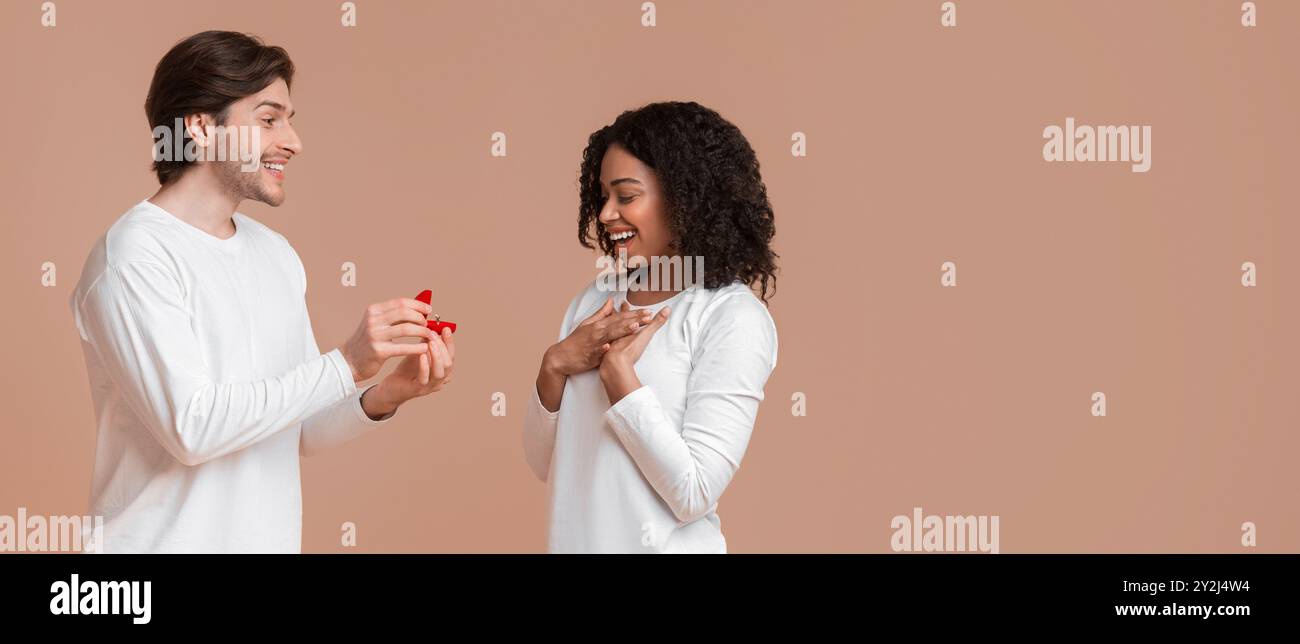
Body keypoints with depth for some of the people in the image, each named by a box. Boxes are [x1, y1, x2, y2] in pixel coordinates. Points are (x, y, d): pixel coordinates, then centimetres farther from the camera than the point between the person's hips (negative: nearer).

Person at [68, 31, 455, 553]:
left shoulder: (276, 253, 7)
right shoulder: (133, 258, -15)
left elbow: (299, 431, 9)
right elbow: (193, 427, -22)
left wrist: (386, 396, -9)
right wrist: (346, 365, -23)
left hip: (271, 538, 7)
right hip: (166, 541, -7)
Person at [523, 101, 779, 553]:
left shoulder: (734, 318, -14)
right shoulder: (593, 301, 3)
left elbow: (694, 495, -20)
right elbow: (544, 466, 5)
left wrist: (616, 369, -20)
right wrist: (554, 367, -11)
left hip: (662, 544, -5)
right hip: (571, 542, 5)